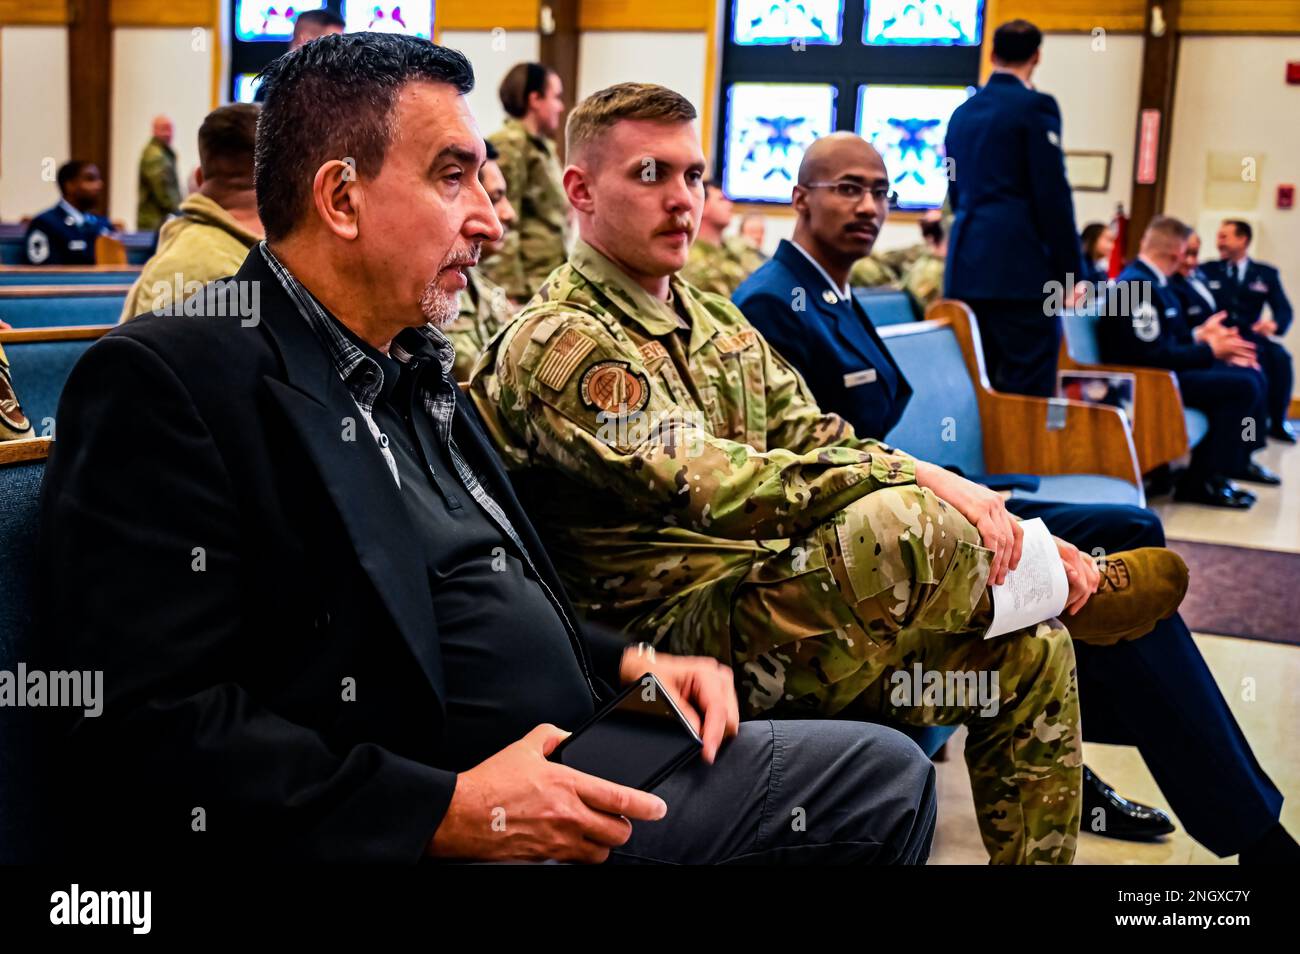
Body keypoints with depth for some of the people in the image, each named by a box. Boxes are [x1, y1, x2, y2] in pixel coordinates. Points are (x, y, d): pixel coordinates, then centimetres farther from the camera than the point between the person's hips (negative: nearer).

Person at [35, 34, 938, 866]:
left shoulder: (417, 370, 16)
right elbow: (140, 734, -21)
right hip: (406, 832, -9)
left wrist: (623, 662, 6)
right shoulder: (167, 382, -13)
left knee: (885, 772, 7)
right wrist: (449, 814, -24)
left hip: (584, 782, 9)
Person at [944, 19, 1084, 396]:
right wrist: (1071, 272, -6)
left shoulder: (963, 111, 15)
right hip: (1020, 265, -7)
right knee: (1028, 388, -6)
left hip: (966, 263, 7)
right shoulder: (1036, 106, -5)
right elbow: (1053, 193, -10)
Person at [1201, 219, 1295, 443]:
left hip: (1250, 337, 2)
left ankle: (1277, 423, -14)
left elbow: (1284, 311, 4)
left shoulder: (1266, 273, 15)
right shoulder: (1207, 270, 15)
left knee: (1280, 356, -29)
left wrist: (1274, 324, -19)